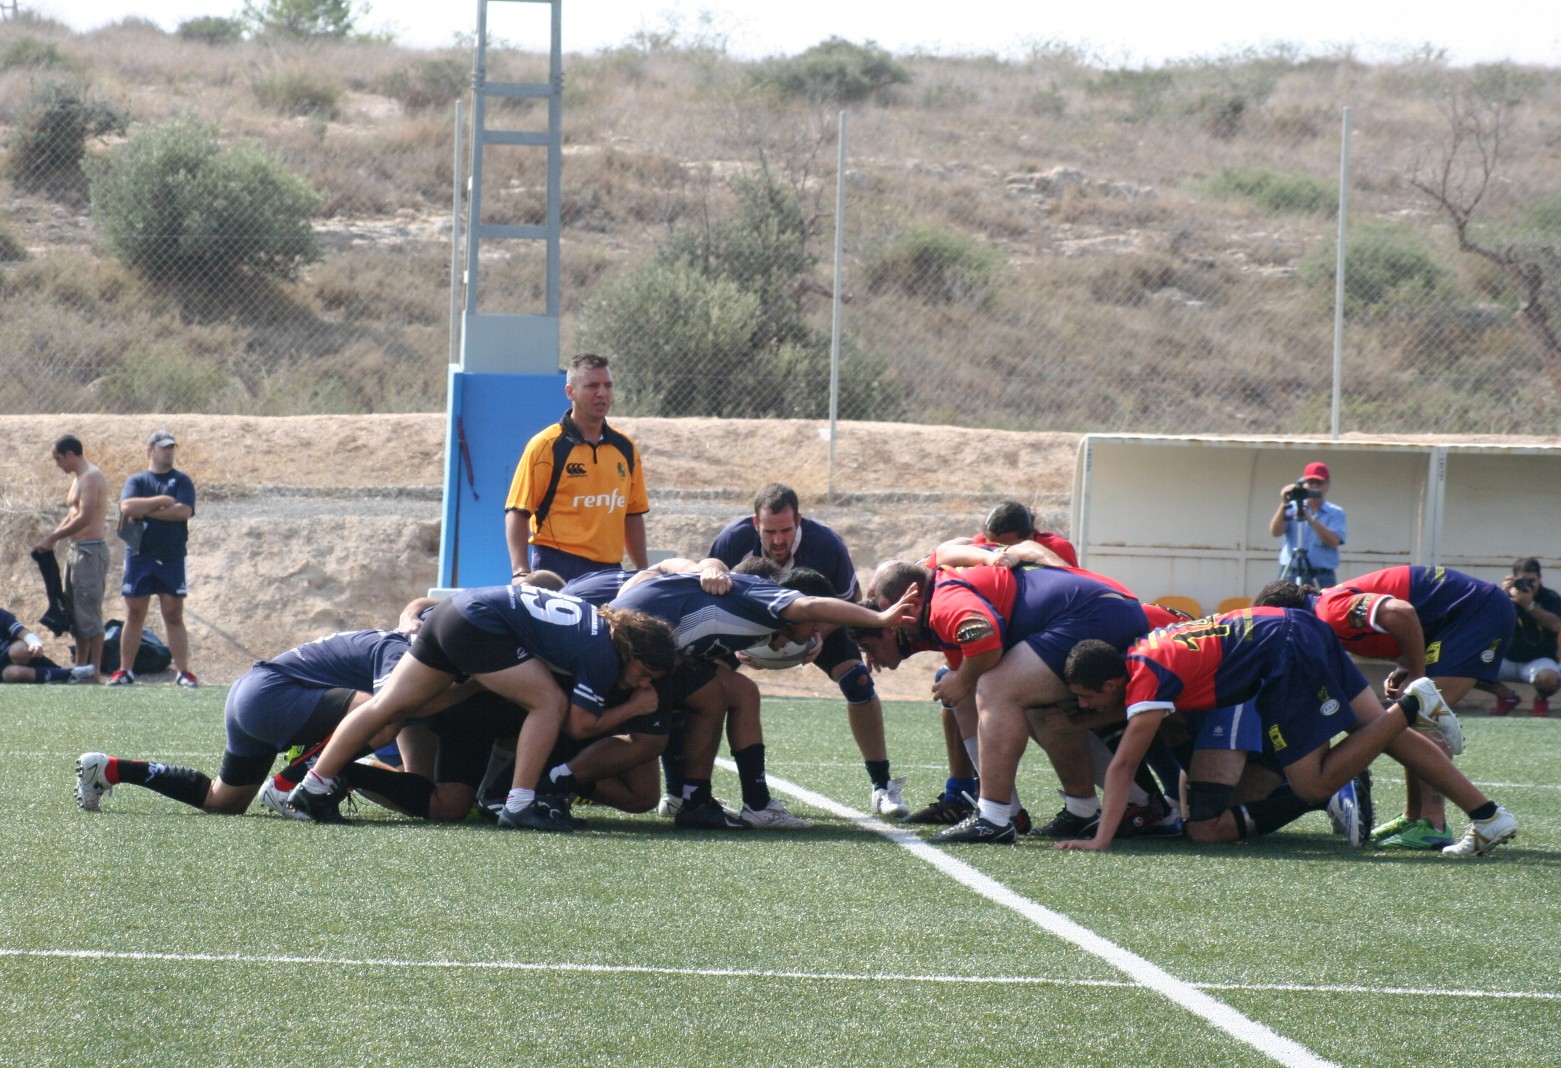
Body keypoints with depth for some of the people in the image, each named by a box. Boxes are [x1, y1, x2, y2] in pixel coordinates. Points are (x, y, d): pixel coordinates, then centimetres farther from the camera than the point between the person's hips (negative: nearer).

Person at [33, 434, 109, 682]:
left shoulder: (91, 477, -14)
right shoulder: (78, 478, 17)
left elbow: (85, 517, -22)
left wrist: (53, 538, -15)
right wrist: (52, 538, 7)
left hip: (91, 550, -11)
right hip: (78, 550, 11)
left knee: (89, 612, -10)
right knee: (75, 612, 13)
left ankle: (94, 671, -10)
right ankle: (81, 667, 19)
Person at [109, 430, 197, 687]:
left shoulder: (181, 481, 7)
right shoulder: (136, 481, 9)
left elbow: (183, 511, -10)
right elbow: (127, 506, -11)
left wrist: (144, 510, -10)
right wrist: (162, 501, -11)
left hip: (171, 557, -1)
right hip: (139, 557, 1)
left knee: (174, 616, -1)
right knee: (134, 615, 2)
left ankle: (183, 671, -1)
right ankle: (125, 670, 7)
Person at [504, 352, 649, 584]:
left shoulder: (624, 447, 12)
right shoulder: (546, 446, -4)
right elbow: (517, 512, -7)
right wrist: (520, 572, -18)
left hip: (610, 571, 5)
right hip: (559, 570, -5)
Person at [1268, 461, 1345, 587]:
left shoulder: (1335, 513, 7)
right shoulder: (1292, 508, 11)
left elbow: (1333, 541, -9)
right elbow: (1275, 532, -2)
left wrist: (1310, 519, -18)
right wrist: (1283, 505, -13)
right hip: (1291, 576, 1)